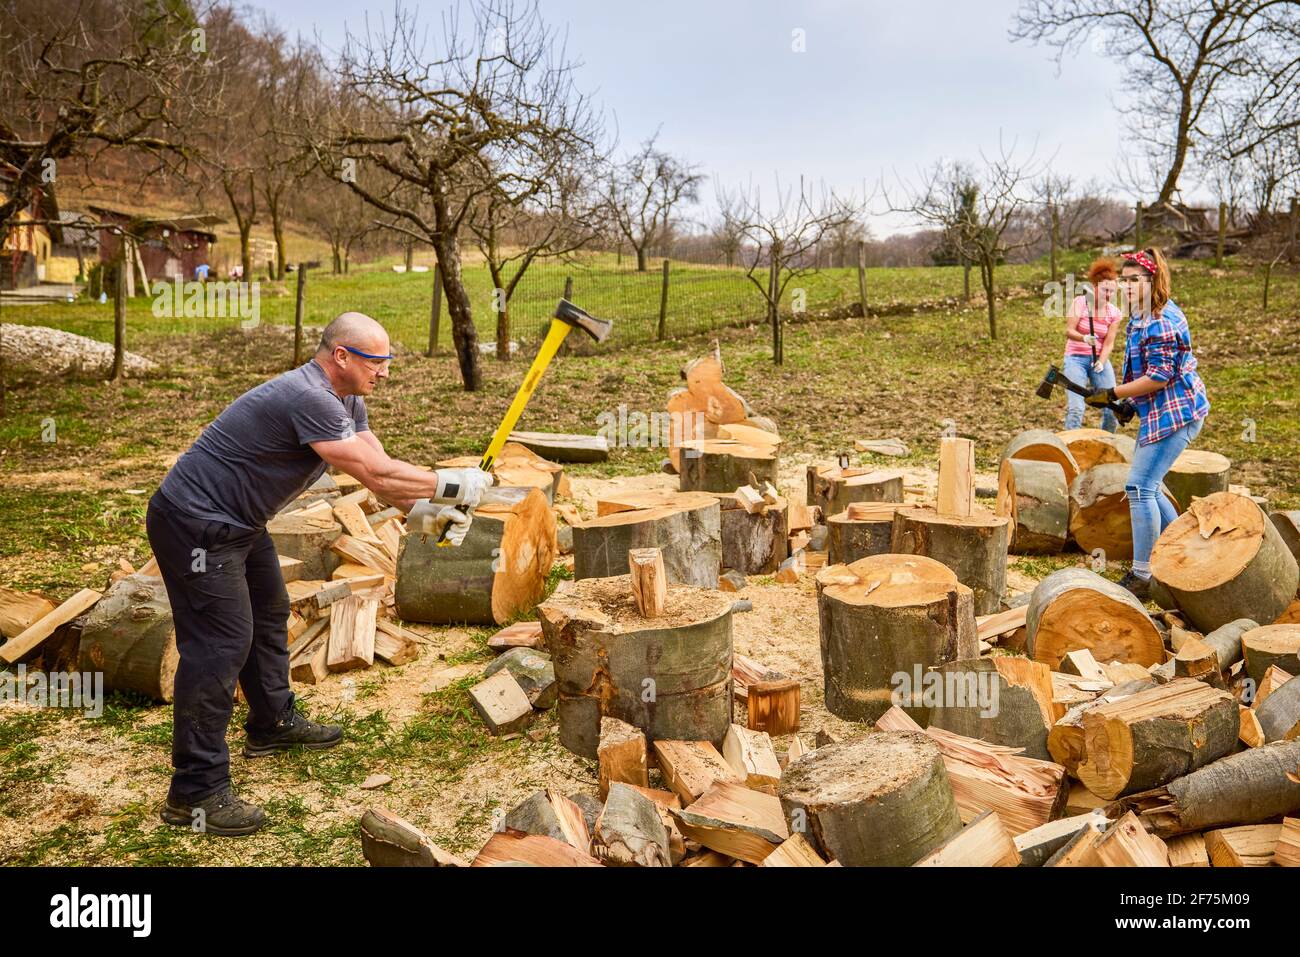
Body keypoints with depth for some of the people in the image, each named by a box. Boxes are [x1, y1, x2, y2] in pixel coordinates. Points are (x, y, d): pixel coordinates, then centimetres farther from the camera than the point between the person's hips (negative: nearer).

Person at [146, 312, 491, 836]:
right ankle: (194, 794, -3)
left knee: (268, 615, 22)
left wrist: (432, 510, -12)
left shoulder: (346, 400, 5)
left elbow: (382, 470, 2)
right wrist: (451, 484, -22)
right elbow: (375, 473, -30)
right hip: (194, 524, -11)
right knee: (222, 644, -11)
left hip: (238, 522, 11)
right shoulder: (307, 398, -28)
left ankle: (273, 723, 41)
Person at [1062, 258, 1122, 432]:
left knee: (1112, 408, -2)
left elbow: (1109, 343, -4)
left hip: (1099, 359, 3)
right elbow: (1069, 331, -15)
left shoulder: (1114, 312, -1)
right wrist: (1084, 338, -36)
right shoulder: (1080, 302, -9)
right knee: (1075, 408, -17)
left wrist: (1101, 363, -21)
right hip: (1076, 358, -3)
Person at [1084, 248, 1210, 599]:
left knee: (1140, 488, -11)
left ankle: (1141, 578, -4)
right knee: (1145, 487, 17)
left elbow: (1159, 377, -23)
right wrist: (1129, 402, 13)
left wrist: (1112, 394, -18)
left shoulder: (1161, 323, -20)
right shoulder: (1142, 317, 13)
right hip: (1158, 413, 11)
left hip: (1174, 413, -11)